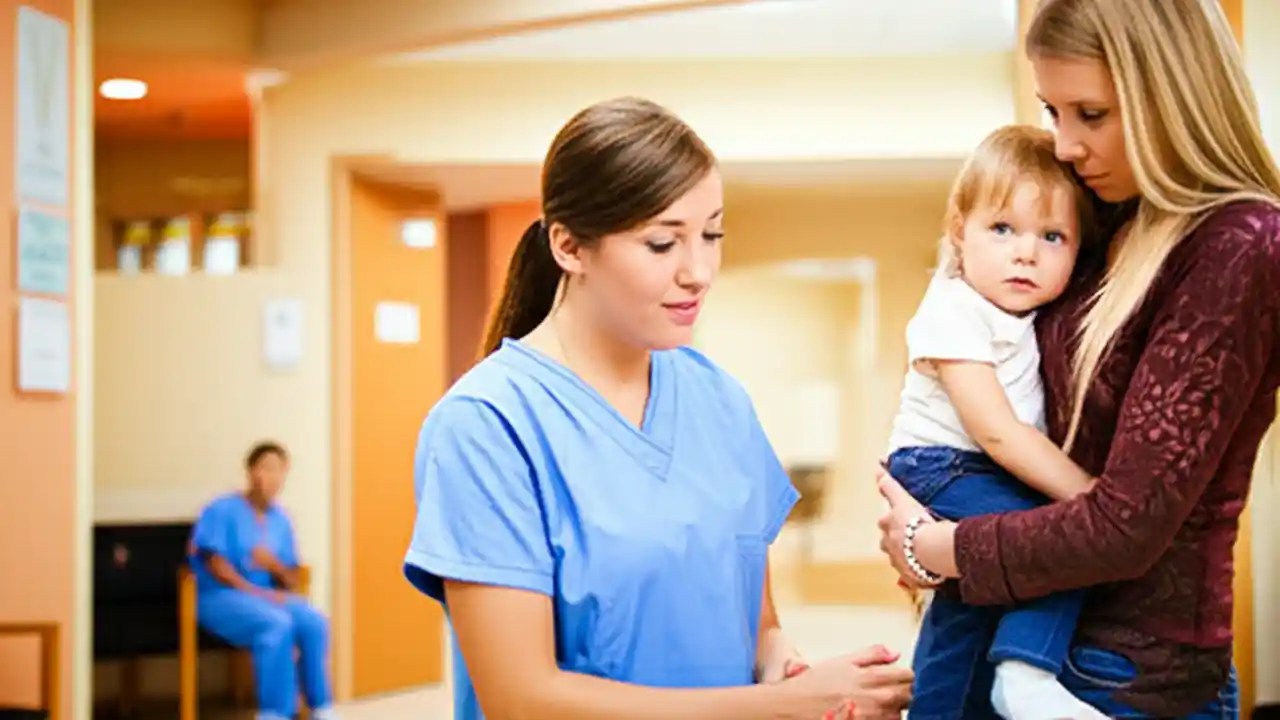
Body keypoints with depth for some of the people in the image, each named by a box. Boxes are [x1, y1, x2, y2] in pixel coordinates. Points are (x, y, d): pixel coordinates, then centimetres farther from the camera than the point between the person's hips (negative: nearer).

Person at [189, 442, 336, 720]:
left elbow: (292, 582, 10)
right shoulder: (222, 511, -6)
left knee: (314, 622, -24)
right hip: (220, 596, -5)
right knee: (278, 624, -34)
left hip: (270, 596, 6)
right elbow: (215, 564, -14)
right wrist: (257, 592, -21)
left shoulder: (281, 520, 11)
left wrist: (275, 566, -13)